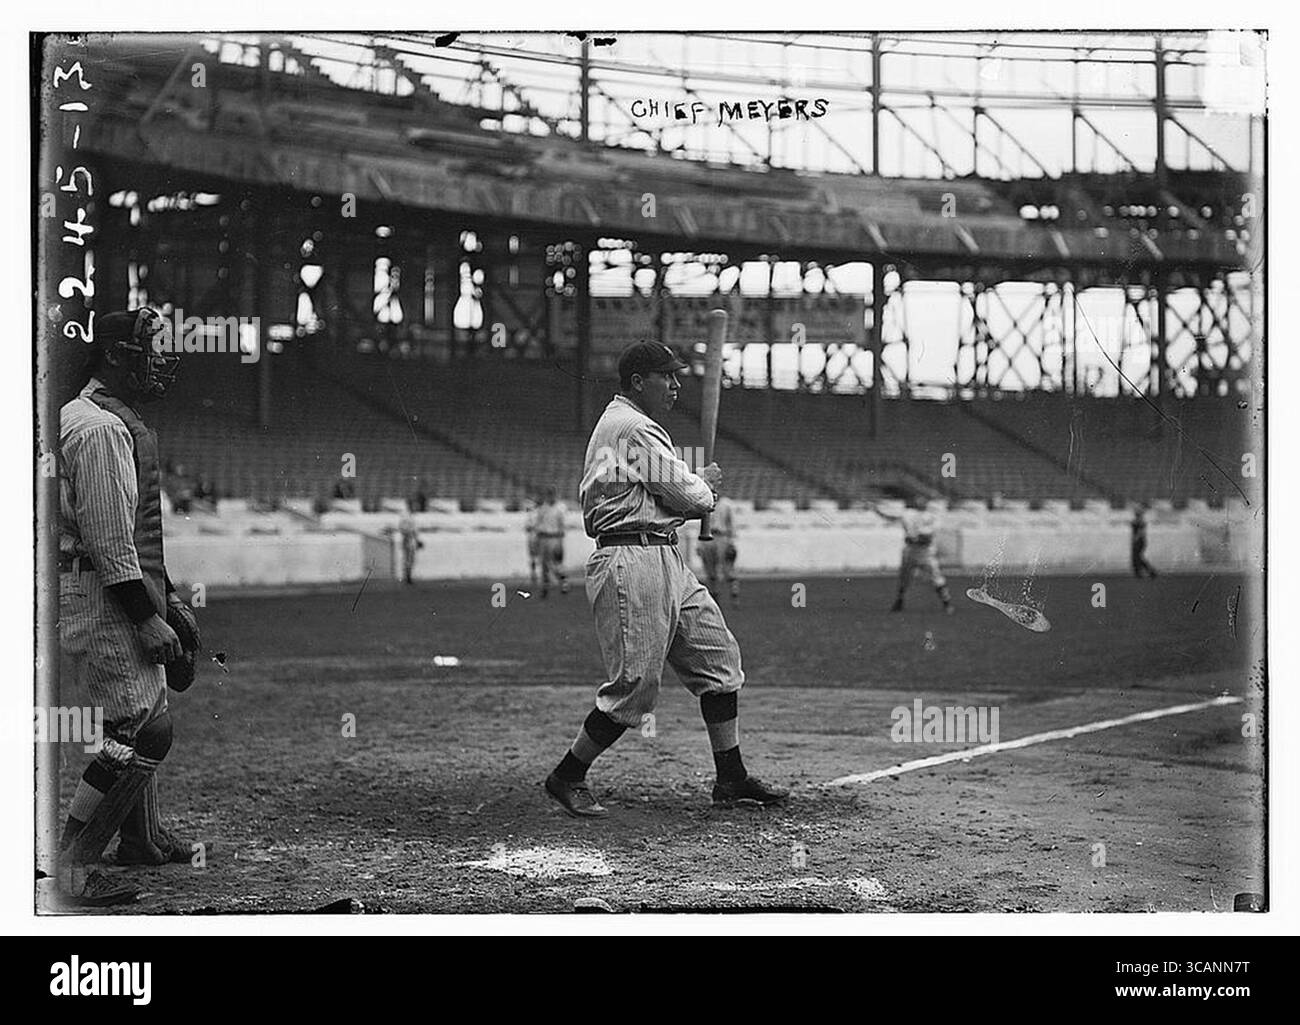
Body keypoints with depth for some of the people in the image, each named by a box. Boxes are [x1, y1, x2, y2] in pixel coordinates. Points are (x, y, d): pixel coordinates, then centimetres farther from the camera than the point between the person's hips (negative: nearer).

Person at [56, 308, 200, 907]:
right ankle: (69, 866, -13)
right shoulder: (99, 429, -17)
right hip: (98, 599, -11)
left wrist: (168, 597, 24)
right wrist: (147, 617, -21)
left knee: (147, 716, 21)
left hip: (129, 593, 11)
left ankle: (142, 840, 36)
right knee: (143, 729, -15)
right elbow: (109, 541, -22)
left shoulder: (122, 422, 18)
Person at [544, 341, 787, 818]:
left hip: (665, 560, 11)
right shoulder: (635, 429, -12)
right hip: (632, 559, -11)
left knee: (718, 656, 9)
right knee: (635, 684, -10)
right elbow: (687, 495, -13)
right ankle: (566, 778, 2)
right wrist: (707, 485, 9)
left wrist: (697, 487, 8)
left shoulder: (616, 423, 22)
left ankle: (731, 778, 12)